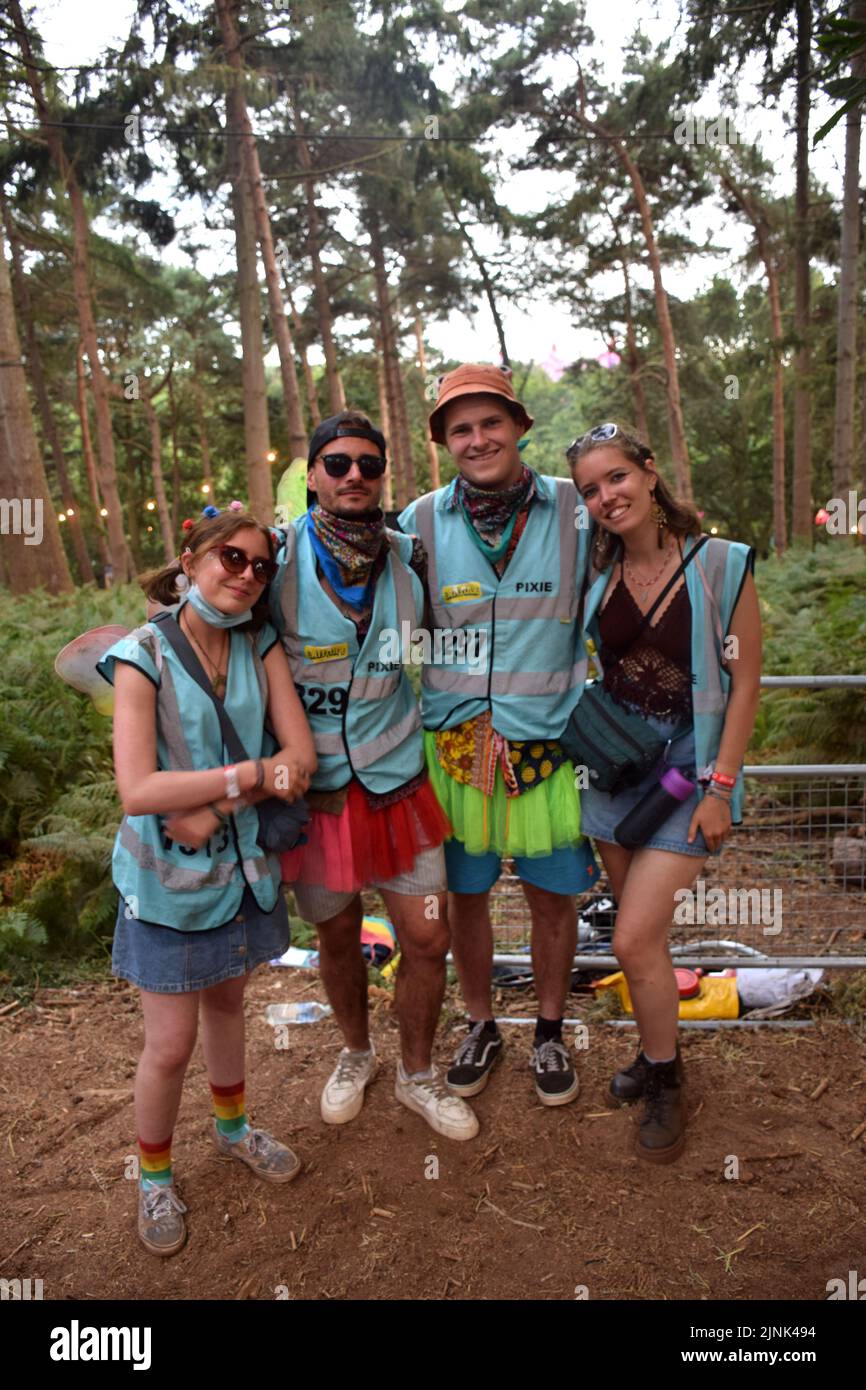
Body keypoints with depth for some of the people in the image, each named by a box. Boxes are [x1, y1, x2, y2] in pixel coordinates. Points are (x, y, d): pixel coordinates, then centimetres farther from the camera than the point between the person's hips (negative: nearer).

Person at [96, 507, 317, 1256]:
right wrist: (254, 774, -22)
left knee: (226, 1001, 23)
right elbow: (138, 791, -24)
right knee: (171, 1043, 6)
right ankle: (154, 1174, 33)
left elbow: (302, 759, -11)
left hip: (242, 863, 4)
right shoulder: (143, 657, -16)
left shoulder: (262, 647, -4)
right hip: (169, 879, -4)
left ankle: (233, 1124, 48)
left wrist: (214, 809, -21)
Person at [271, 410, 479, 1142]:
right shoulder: (276, 560, -12)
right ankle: (356, 1053, 46)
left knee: (427, 937, 5)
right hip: (314, 786, -1)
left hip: (397, 781, 2)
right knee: (337, 932, 17)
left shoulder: (409, 558, -2)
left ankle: (418, 1075, 33)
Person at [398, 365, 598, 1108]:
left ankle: (550, 1032, 36)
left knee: (553, 897, 12)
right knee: (466, 897, 14)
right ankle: (482, 1025, 39)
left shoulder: (576, 511, -5)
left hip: (547, 745, 0)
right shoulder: (420, 523, -3)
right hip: (455, 746, 1)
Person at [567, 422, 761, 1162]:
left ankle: (666, 1083, 17)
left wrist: (720, 786, -12)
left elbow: (745, 683, -8)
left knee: (633, 941, -8)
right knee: (644, 936, 15)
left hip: (688, 768, -4)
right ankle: (658, 1054, 38)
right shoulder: (594, 577, 2)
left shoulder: (721, 565, -9)